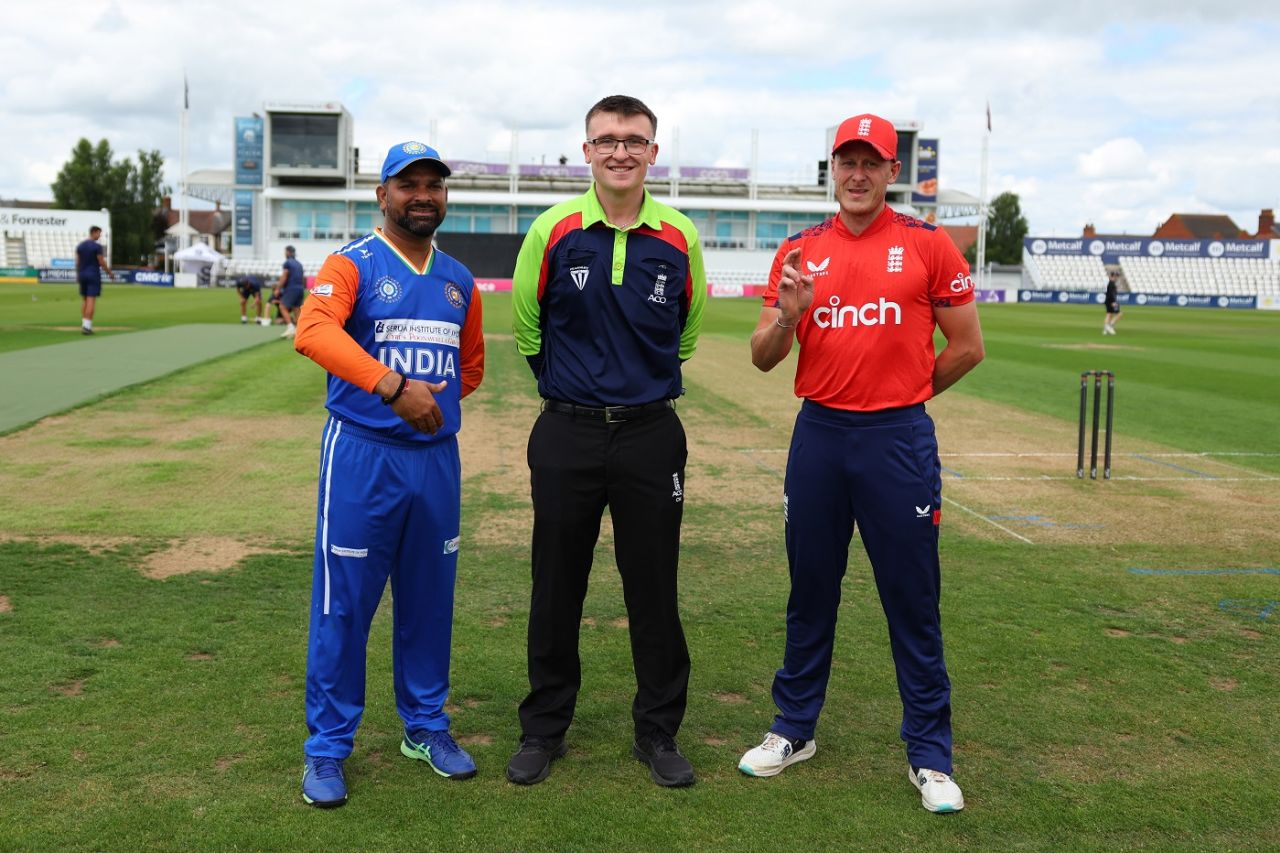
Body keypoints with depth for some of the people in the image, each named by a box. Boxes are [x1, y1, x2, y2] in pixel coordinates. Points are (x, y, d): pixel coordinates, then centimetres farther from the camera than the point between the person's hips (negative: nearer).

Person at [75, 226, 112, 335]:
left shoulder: (80, 245, 8)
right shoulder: (97, 246, -11)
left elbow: (77, 262, 10)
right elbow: (102, 263, -11)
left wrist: (77, 275, 19)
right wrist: (109, 272, 2)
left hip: (82, 275, 6)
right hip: (94, 276, -6)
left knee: (84, 300, 14)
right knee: (91, 300, -6)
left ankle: (84, 324, 14)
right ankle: (87, 326, -11)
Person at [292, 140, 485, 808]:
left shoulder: (459, 280, 12)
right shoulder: (352, 264, -5)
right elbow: (314, 332, -26)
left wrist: (439, 404, 10)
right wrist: (392, 388, -37)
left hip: (437, 457, 5)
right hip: (361, 454, -5)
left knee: (429, 598, 14)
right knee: (343, 605, 1)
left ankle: (425, 726, 31)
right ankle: (327, 748, 15)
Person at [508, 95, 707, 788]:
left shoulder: (680, 237, 0)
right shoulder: (553, 230, -3)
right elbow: (523, 322, 9)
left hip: (651, 434, 1)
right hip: (566, 435, 0)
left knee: (653, 589, 7)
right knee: (556, 587, 9)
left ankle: (658, 731, 23)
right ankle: (544, 727, 25)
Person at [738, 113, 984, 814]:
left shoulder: (927, 245, -1)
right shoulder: (798, 253, 7)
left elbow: (966, 346, 4)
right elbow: (763, 359, 5)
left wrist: (902, 396, 9)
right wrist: (786, 315, -14)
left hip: (899, 440, -3)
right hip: (817, 436, 3)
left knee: (913, 600, 4)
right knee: (810, 593, 13)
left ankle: (930, 754, 16)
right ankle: (794, 730, 27)